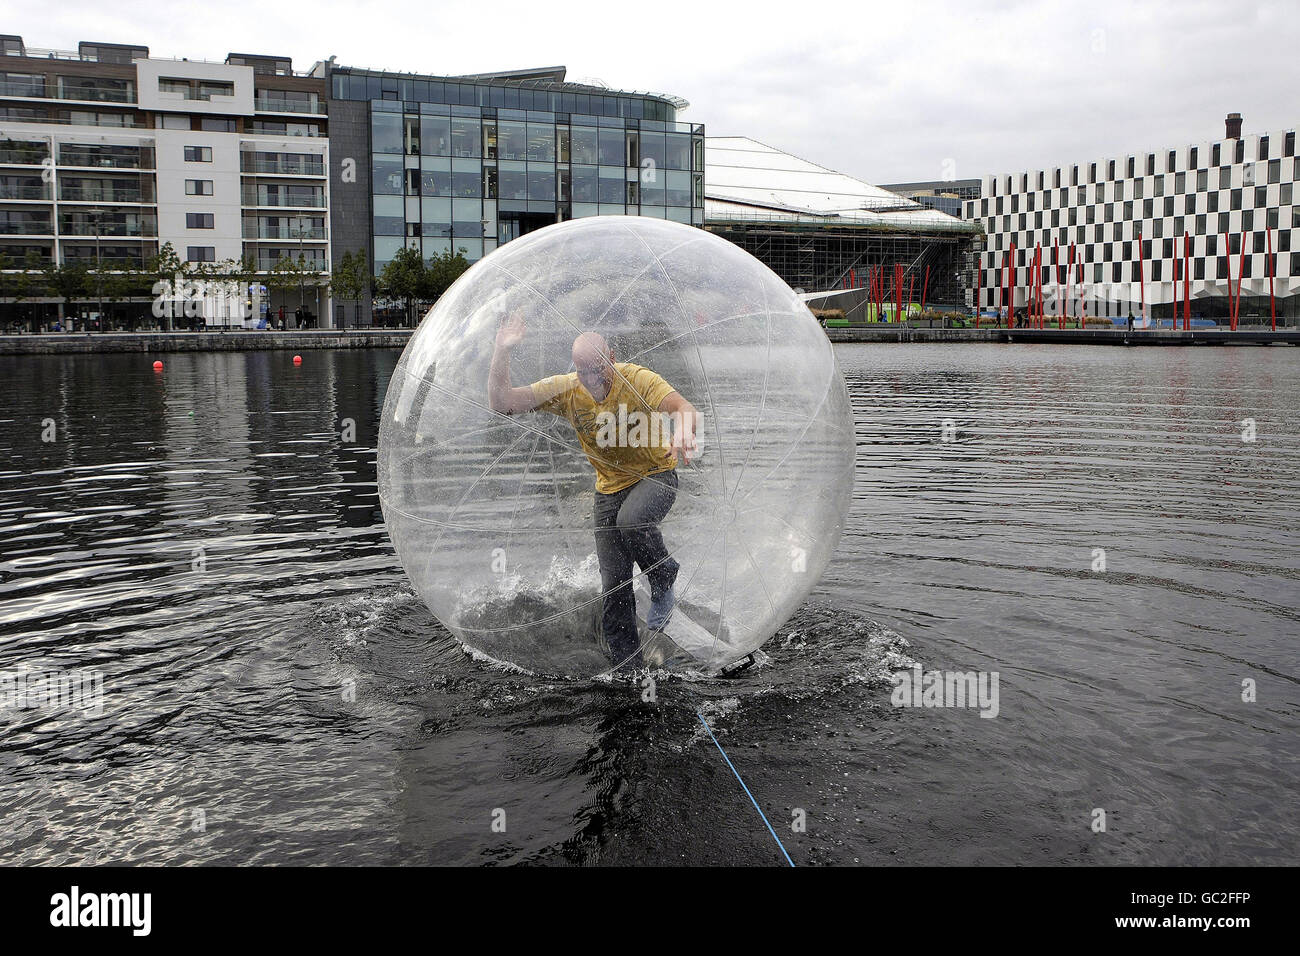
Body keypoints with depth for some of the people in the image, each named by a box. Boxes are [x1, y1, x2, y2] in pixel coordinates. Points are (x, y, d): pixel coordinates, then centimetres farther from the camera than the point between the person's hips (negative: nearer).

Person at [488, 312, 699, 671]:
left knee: (631, 519, -38)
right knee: (613, 587, 1)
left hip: (656, 476, -3)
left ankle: (663, 581, -7)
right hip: (610, 487, 4)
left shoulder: (636, 378, -21)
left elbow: (683, 407, -36)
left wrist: (683, 431, -59)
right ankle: (628, 671, 15)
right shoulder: (565, 389, -12)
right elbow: (501, 403, -17)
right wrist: (501, 352, -31)